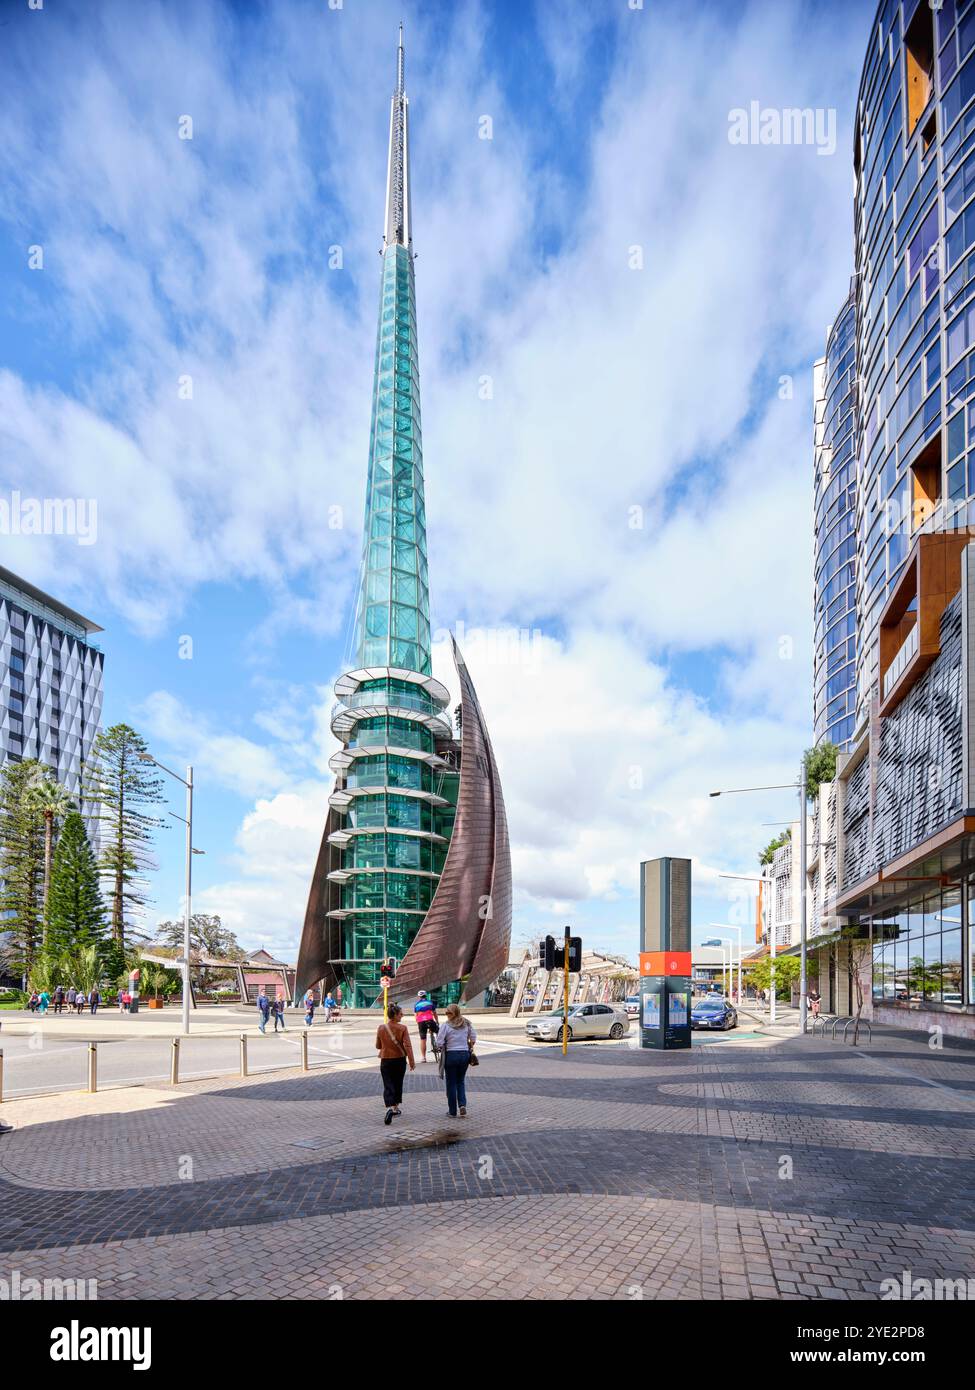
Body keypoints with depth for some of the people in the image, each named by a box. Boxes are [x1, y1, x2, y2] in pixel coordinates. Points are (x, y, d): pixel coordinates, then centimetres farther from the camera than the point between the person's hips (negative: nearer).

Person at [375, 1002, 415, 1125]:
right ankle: (397, 1107, 30)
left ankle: (390, 1108, -24)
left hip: (386, 1061, 0)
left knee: (388, 1086, -2)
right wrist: (412, 1062, -12)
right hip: (400, 1060, 0)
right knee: (398, 1084, 20)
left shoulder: (381, 1028, -6)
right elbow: (407, 1046, -16)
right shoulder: (403, 1028, -12)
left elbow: (378, 1046, 4)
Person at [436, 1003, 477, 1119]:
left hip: (451, 1055, -4)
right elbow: (473, 1039, 6)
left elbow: (439, 1043, -12)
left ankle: (452, 1111, 13)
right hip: (465, 1054, 4)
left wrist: (442, 1048, 8)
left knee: (451, 1083, 8)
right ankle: (462, 1104, 0)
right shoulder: (467, 1024, 2)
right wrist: (470, 1048, 19)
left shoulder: (446, 1025, -11)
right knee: (460, 1081, 19)